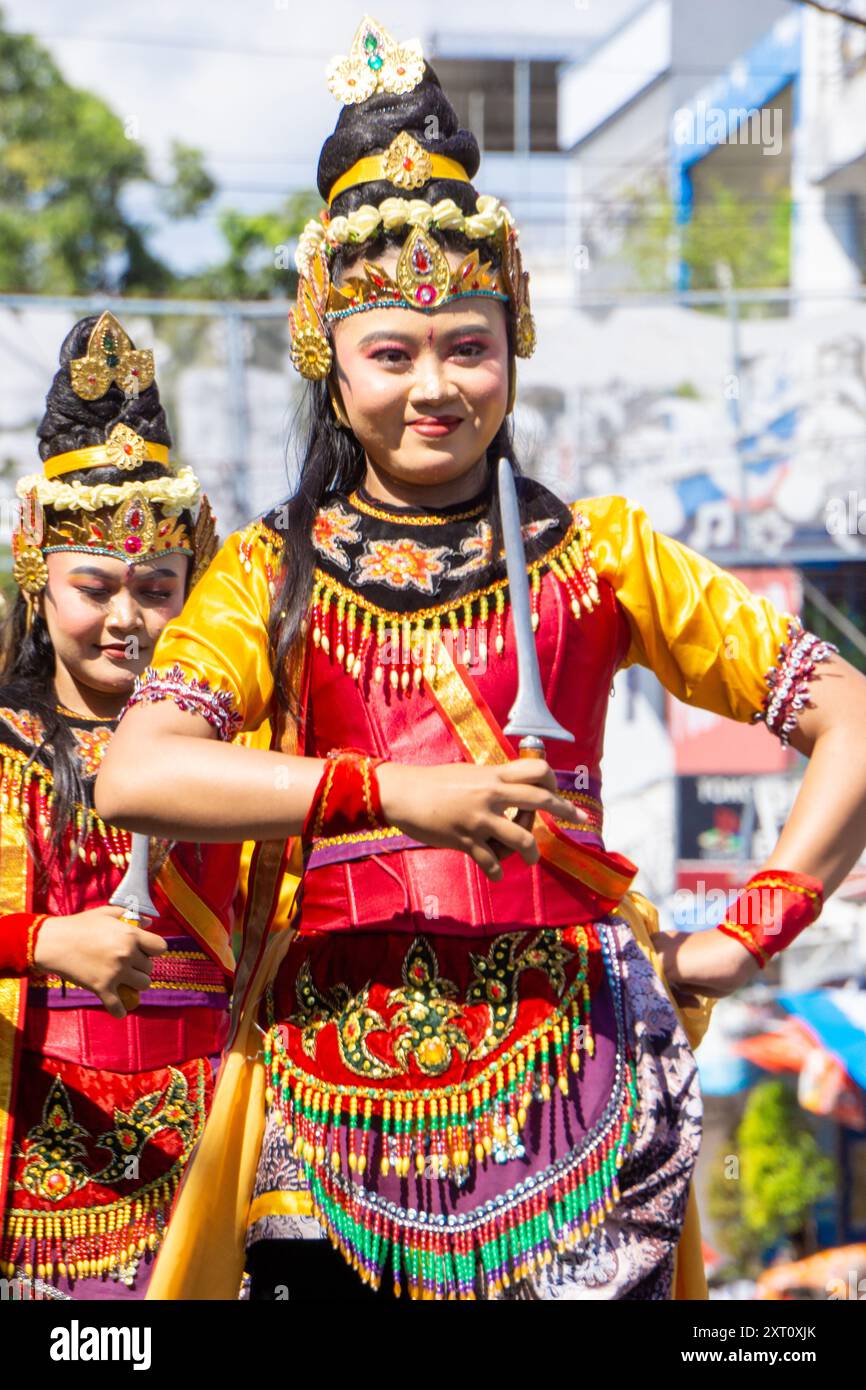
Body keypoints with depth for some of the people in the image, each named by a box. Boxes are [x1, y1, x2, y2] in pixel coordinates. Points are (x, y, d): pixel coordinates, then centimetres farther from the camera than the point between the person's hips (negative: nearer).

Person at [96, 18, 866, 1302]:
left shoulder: (594, 556, 9)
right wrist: (392, 791, -16)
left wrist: (755, 929, -4)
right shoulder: (276, 570, 9)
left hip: (559, 1071, 0)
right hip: (335, 1087, 1)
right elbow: (132, 777, -8)